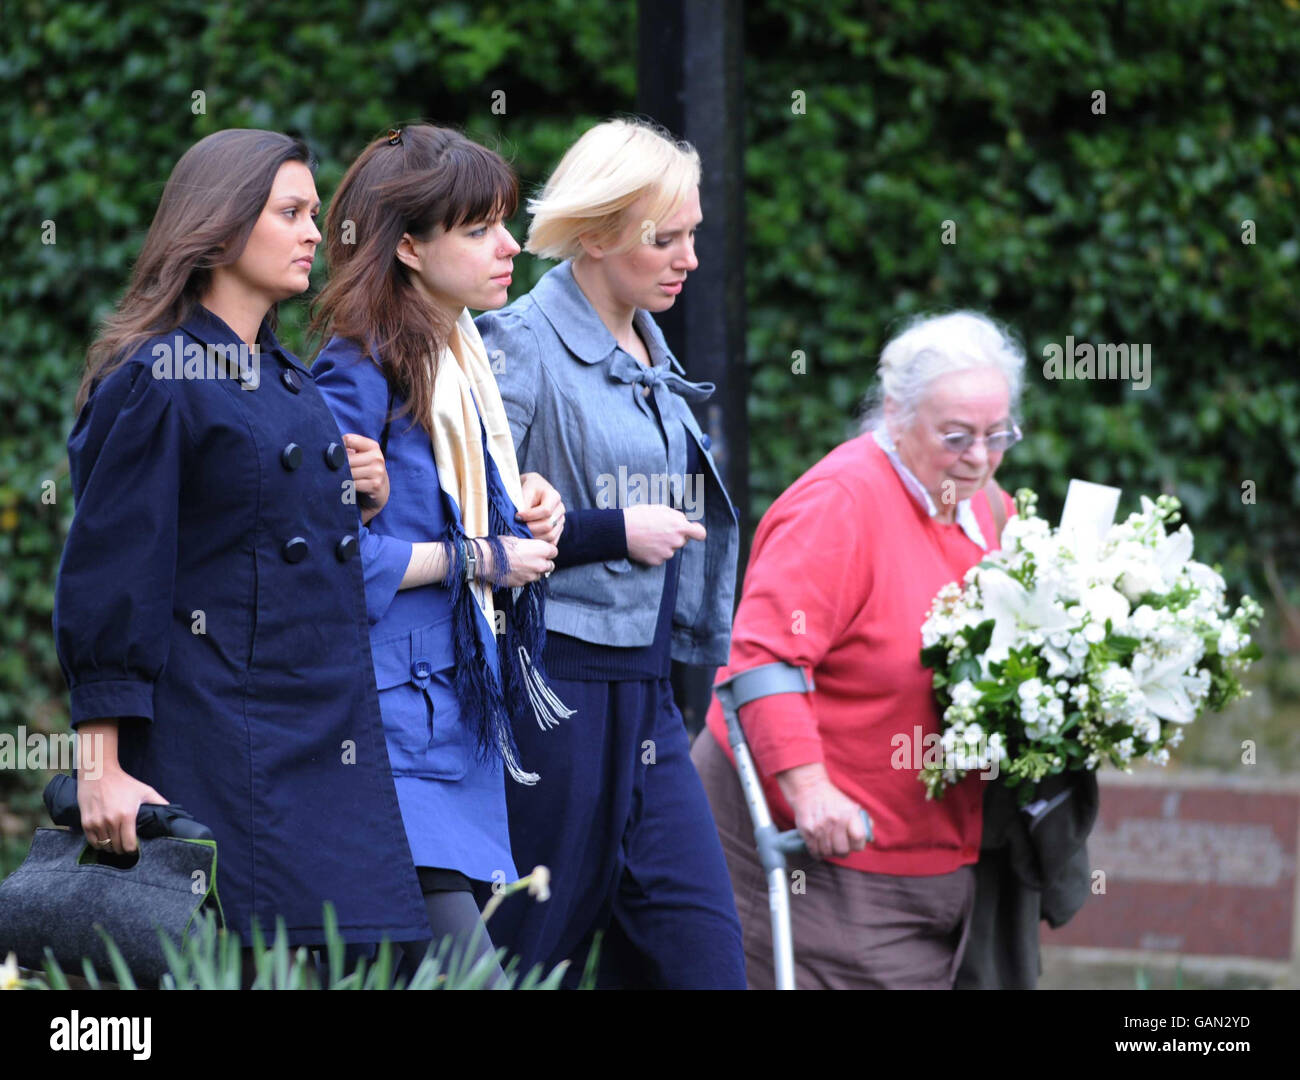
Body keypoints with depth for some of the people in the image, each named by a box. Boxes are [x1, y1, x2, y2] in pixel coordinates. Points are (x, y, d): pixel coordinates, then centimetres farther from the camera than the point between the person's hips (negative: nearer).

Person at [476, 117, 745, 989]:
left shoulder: (649, 359, 16)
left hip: (646, 699, 8)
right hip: (553, 685, -8)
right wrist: (614, 533, -15)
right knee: (531, 955, -3)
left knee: (705, 952, 0)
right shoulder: (522, 345, -9)